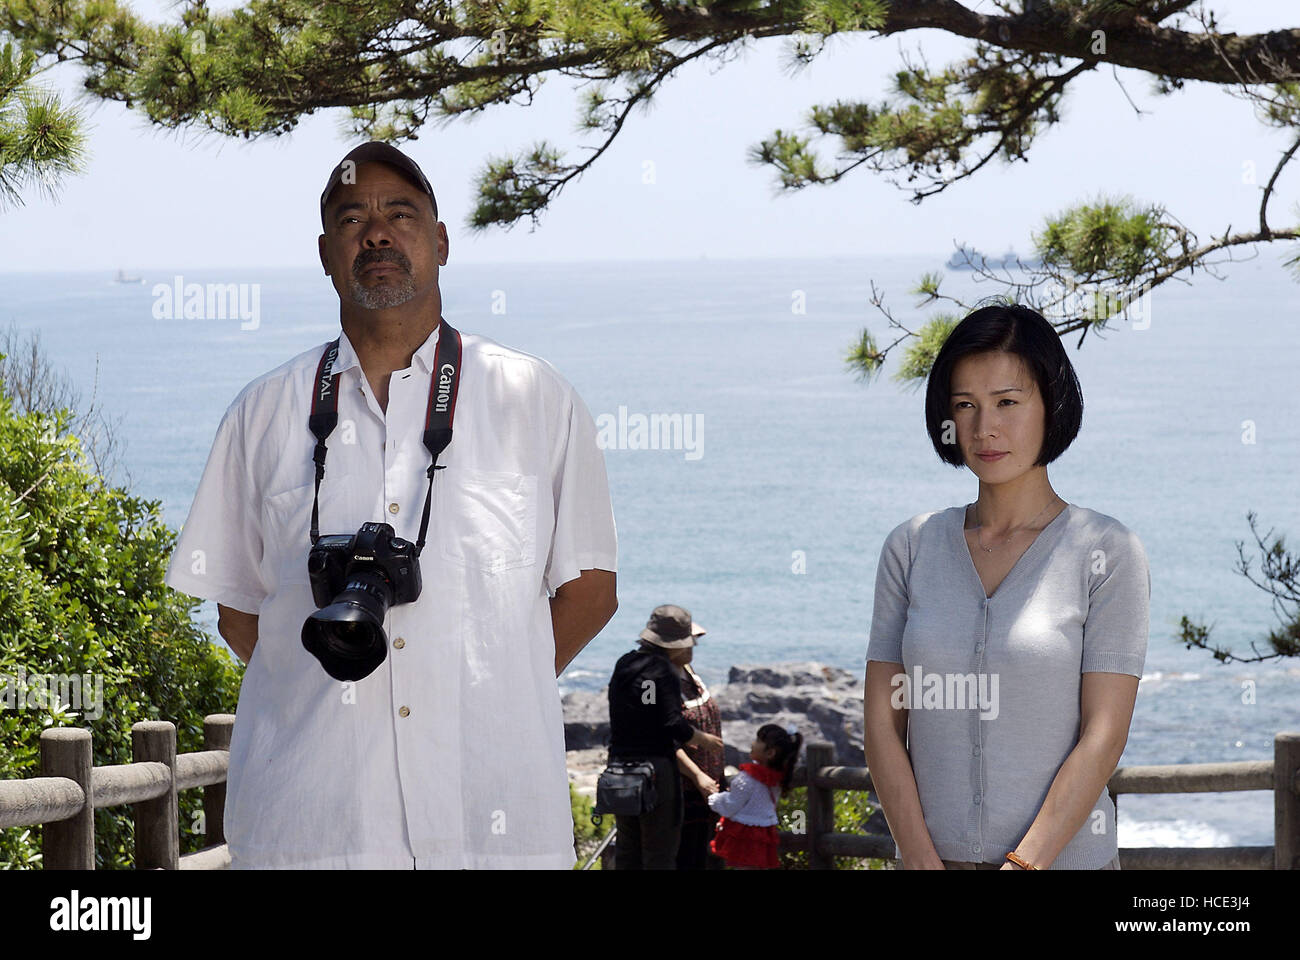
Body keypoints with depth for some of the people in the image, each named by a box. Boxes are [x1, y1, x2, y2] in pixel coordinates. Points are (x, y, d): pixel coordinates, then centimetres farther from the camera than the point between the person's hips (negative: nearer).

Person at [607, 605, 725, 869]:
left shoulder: (623, 665, 12)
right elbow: (674, 725, -18)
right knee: (660, 851, 0)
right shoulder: (665, 671, -11)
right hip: (656, 766, -7)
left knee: (626, 848, 13)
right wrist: (704, 738, 0)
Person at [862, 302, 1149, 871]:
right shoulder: (910, 547, 4)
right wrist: (922, 861, -9)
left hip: (1063, 859, -3)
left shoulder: (1107, 552, -5)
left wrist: (1023, 865, -16)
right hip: (933, 855, 3)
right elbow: (881, 720, 2)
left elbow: (1103, 737, -9)